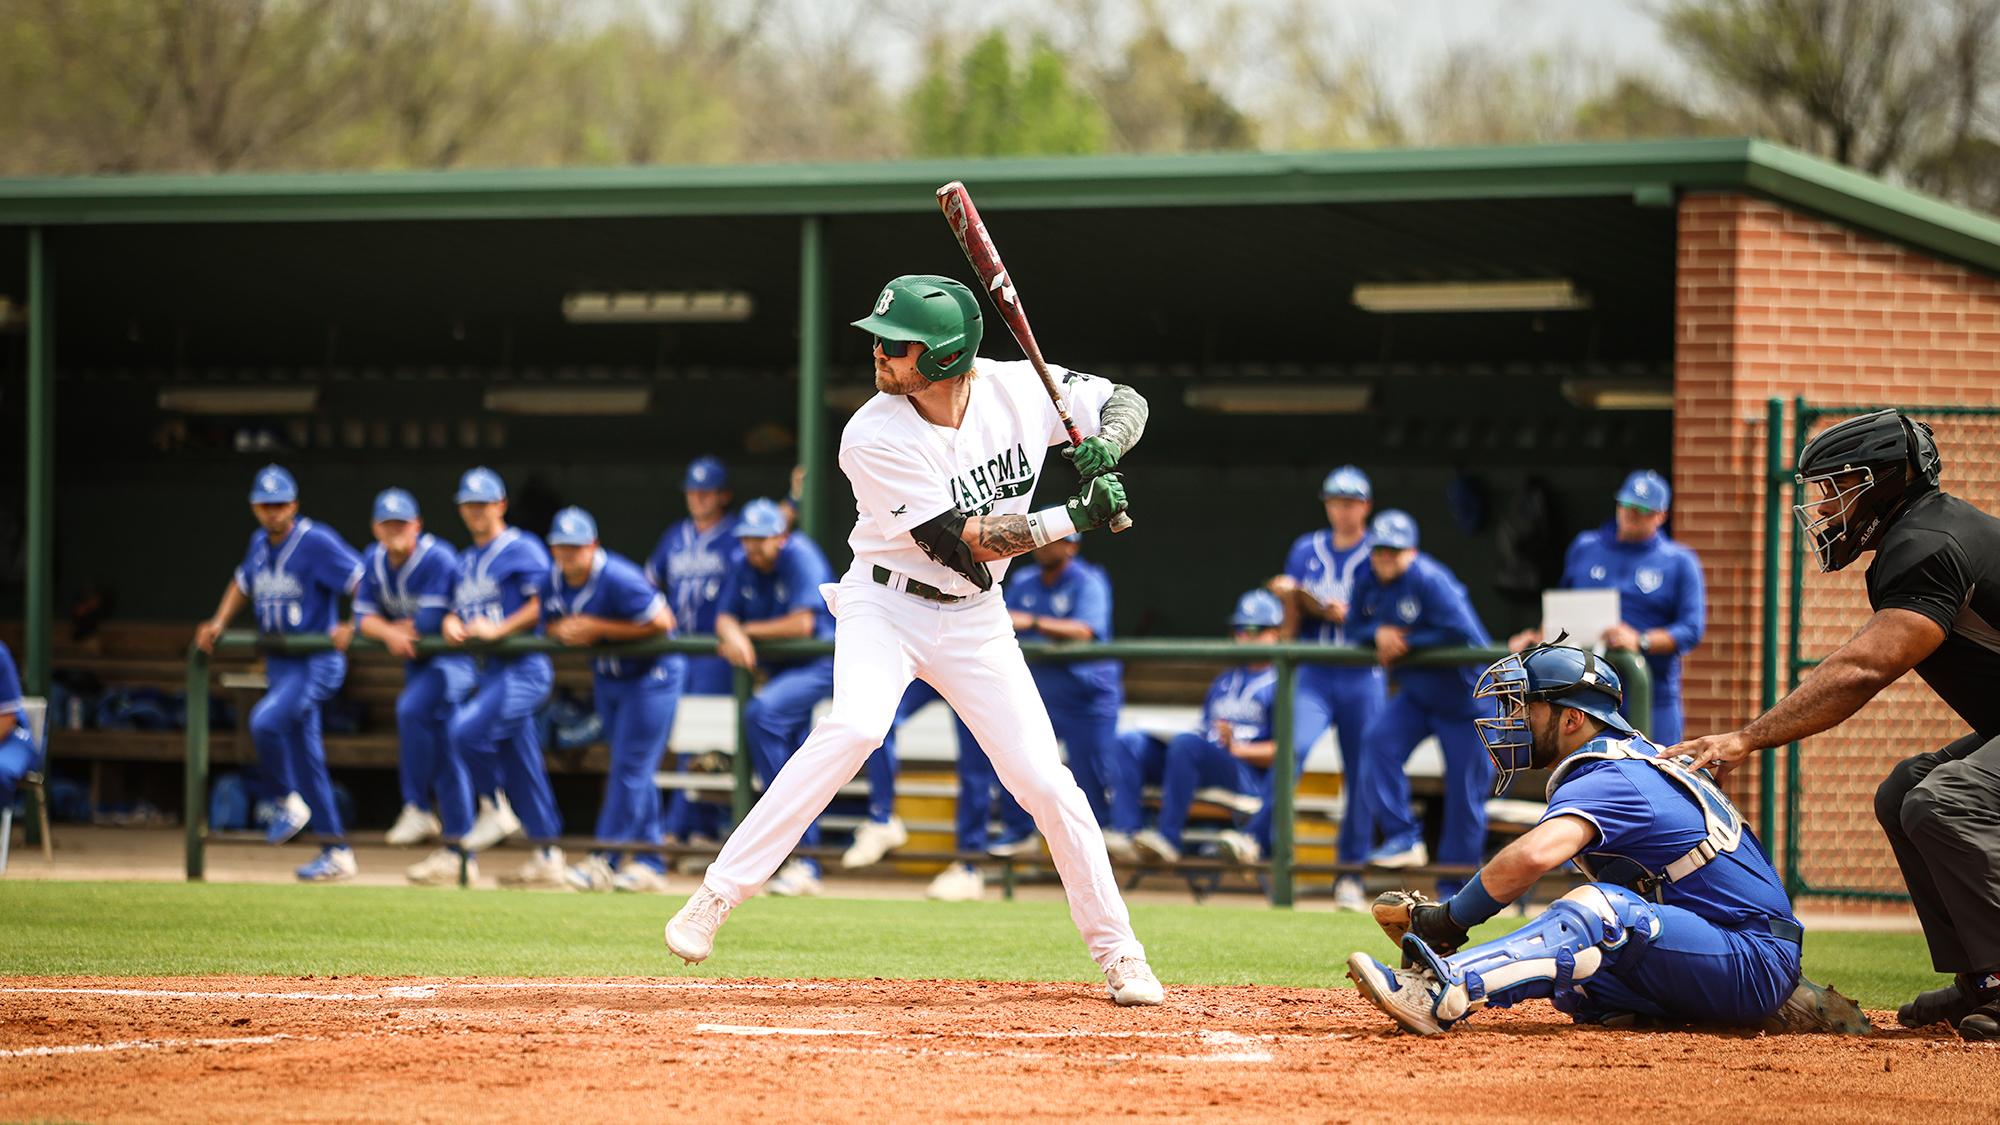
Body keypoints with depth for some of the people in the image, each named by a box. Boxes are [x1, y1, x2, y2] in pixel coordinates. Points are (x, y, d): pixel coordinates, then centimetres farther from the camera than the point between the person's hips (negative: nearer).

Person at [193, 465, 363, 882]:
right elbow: (243, 584, 27)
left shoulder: (315, 542, -13)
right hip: (280, 663, 8)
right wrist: (218, 624, 15)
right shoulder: (260, 543, 10)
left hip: (318, 660, -8)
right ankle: (336, 852, 12)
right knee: (304, 754, 7)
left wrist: (353, 628, -24)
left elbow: (365, 582, -15)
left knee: (266, 721, -27)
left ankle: (291, 800, -4)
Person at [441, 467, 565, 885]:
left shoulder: (523, 549, -4)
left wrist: (497, 629, -18)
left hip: (525, 666, -8)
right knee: (522, 766, 8)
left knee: (467, 729, -25)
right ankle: (546, 857, 12)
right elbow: (455, 611, 21)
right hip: (489, 671, 8)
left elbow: (541, 607, -11)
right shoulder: (465, 561, 21)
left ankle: (495, 808, -5)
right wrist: (452, 624, -2)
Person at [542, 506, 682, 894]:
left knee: (630, 767, -8)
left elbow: (661, 622, -27)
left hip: (651, 675, -8)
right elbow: (549, 625, 11)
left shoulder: (618, 578, -26)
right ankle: (649, 865, 16)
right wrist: (563, 631, -15)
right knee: (632, 770, 11)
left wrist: (598, 628, -27)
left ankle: (604, 859, -8)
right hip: (607, 677, 8)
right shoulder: (555, 581, -3)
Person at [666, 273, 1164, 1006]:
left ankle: (1119, 953, 13)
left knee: (1044, 780, -3)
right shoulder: (874, 439, -23)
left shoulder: (1019, 389, -12)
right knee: (855, 726, -31)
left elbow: (1125, 402, 3)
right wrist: (1074, 518, -29)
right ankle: (716, 896, -28)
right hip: (884, 606, -3)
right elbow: (963, 542, -24)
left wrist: (1104, 445, -20)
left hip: (974, 619, 3)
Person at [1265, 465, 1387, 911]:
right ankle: (1257, 838, -24)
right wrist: (1289, 600, -9)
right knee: (1295, 747, -23)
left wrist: (1349, 617, -15)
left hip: (1363, 677, -1)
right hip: (1313, 674, 1)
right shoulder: (1306, 551, 11)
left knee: (1361, 773, 0)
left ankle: (1350, 875, 8)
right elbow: (1292, 629, 12)